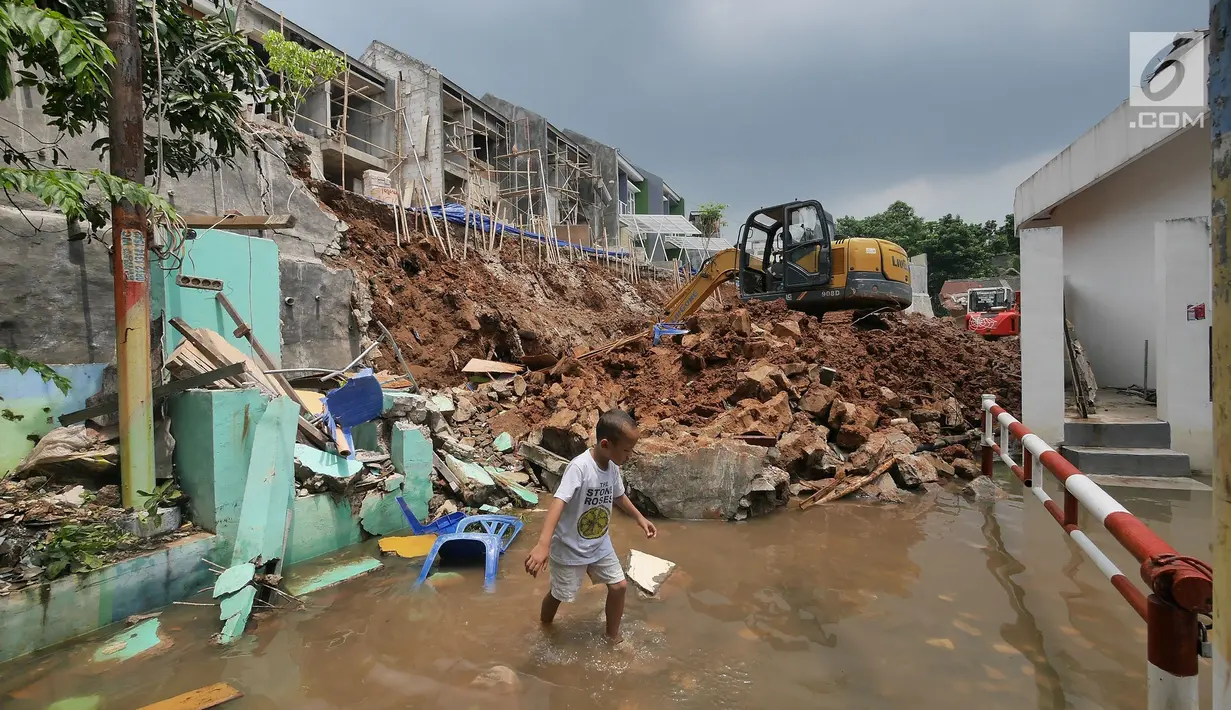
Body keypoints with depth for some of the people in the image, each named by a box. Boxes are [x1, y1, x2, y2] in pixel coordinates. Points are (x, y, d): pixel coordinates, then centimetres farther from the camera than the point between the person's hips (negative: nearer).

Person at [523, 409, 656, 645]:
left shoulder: (613, 468, -7)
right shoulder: (580, 467, -32)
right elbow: (558, 503, -41)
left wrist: (640, 518, 18)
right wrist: (543, 544, -51)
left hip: (599, 544, 6)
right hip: (570, 548, -6)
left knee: (619, 585, 8)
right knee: (559, 595, 13)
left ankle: (613, 637, 32)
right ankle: (544, 628, 45)